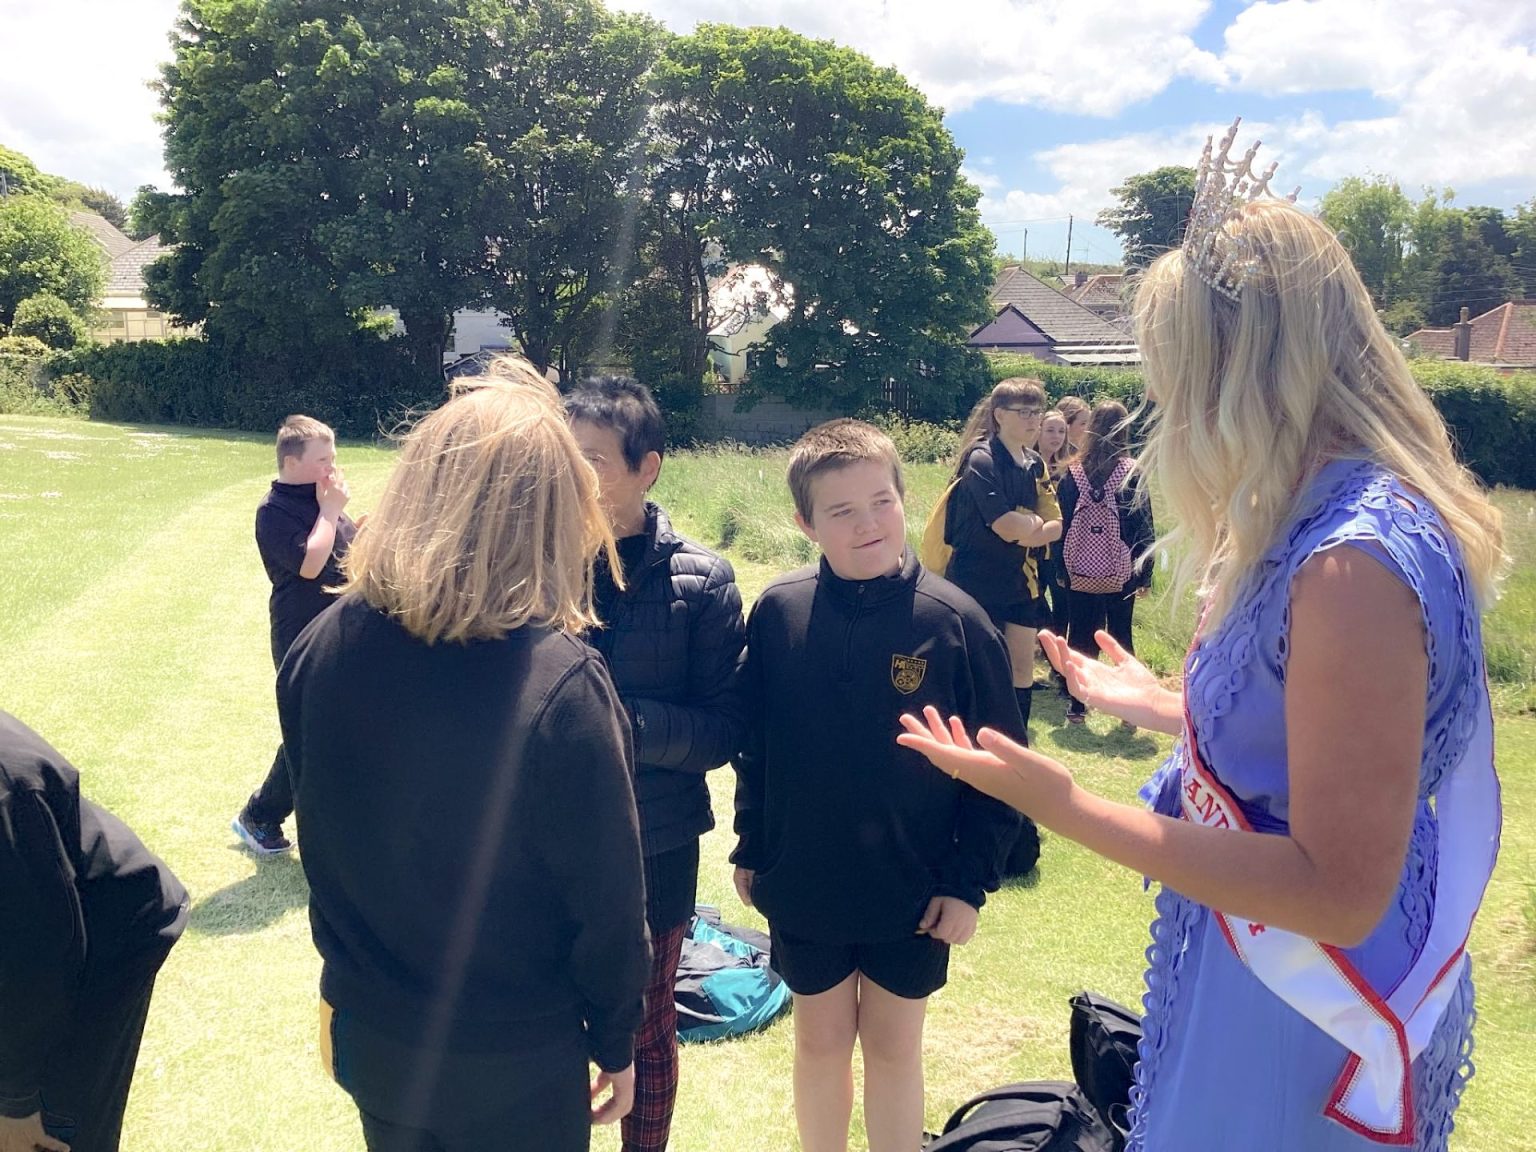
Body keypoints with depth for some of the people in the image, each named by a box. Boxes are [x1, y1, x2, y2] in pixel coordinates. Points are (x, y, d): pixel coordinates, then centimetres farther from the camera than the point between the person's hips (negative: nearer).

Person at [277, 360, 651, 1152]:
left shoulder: (320, 649, -14)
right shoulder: (561, 686, -28)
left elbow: (321, 835, 1)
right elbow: (605, 901, -18)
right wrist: (617, 1041, -3)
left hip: (363, 1028, 4)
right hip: (511, 1059, -4)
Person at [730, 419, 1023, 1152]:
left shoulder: (955, 620, -14)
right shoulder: (777, 612, -9)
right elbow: (752, 742, 2)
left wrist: (970, 880, -9)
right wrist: (750, 847, 5)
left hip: (913, 894, -1)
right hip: (801, 889, 2)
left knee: (893, 1049, 17)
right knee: (820, 1042, 19)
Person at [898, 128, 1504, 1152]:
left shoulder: (1355, 559, -29)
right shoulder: (1339, 519, 1)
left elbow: (1340, 891, -29)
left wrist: (1064, 806, -28)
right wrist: (1155, 705, 22)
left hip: (1305, 1027, -9)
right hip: (1259, 971, 9)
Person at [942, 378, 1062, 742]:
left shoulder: (1035, 466, 8)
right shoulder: (981, 460, -15)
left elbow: (1055, 527, 3)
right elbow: (1007, 526, -22)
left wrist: (1023, 531, -15)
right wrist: (1036, 522, -4)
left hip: (1019, 580, 7)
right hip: (977, 581, -7)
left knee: (1022, 666, 11)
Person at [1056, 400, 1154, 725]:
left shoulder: (1074, 472, -1)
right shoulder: (1131, 472, -6)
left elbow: (1061, 522, 1)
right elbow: (1143, 526, -5)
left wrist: (1062, 568, 7)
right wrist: (1144, 574, 1)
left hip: (1080, 570, 1)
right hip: (1120, 572, -1)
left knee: (1080, 638, 9)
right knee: (1121, 638, 11)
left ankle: (1077, 706, 12)